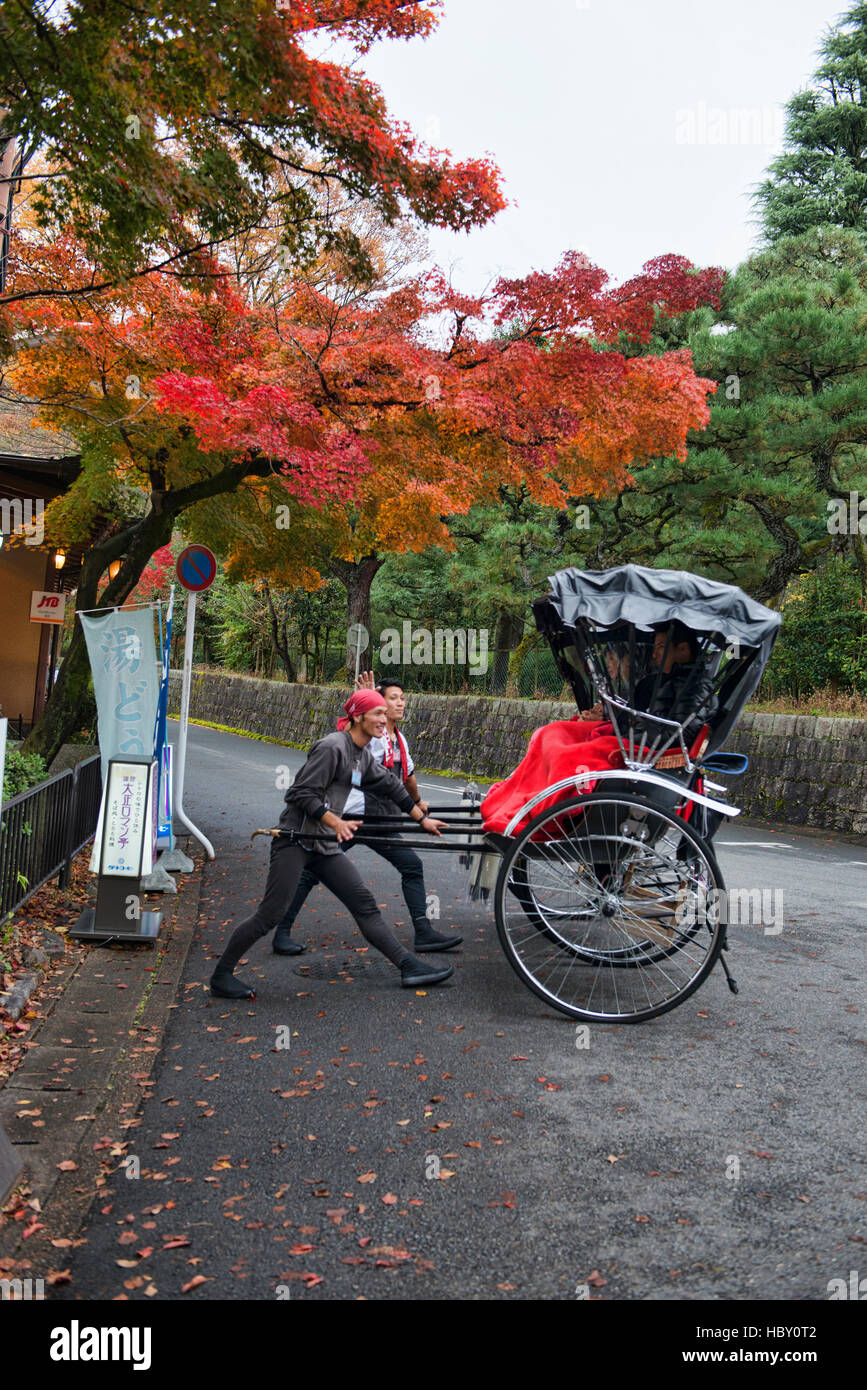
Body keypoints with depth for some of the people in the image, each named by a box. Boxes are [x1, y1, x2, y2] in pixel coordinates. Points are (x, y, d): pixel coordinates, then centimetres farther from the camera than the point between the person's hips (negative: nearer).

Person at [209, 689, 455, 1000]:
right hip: (295, 841, -9)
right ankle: (221, 975, 7)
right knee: (269, 915, -7)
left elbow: (390, 786, 25)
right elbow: (302, 794, -18)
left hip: (325, 845, 9)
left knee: (365, 905, 4)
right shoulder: (332, 747, -16)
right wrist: (335, 822, -24)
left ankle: (409, 967, 5)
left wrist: (423, 818, 29)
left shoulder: (363, 756, 13)